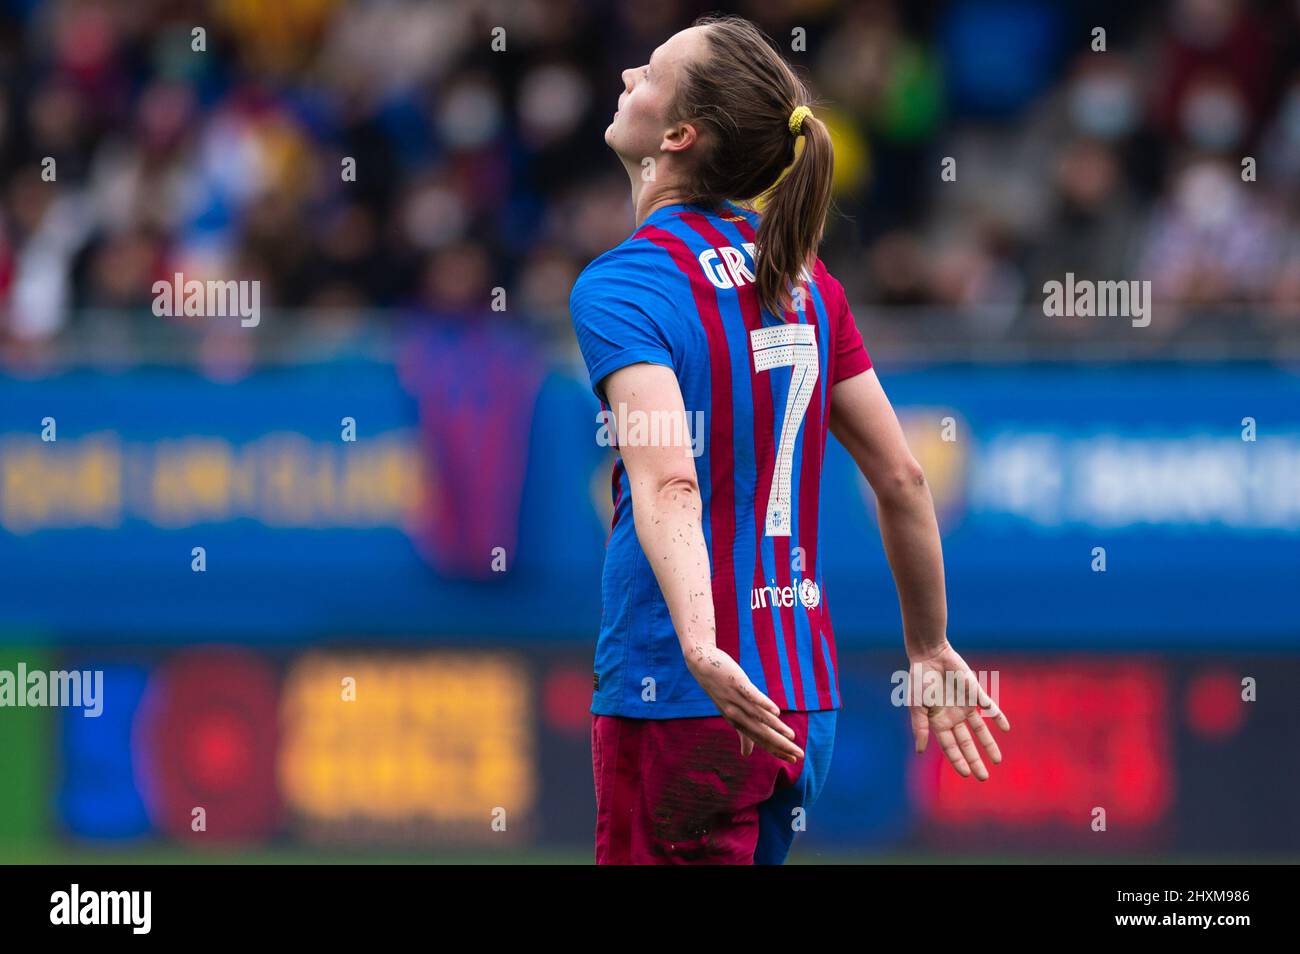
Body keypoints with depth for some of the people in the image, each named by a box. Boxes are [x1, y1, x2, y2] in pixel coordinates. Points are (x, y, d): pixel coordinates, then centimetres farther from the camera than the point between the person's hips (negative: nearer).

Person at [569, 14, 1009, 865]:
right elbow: (903, 479, 12)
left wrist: (700, 648, -40)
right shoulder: (802, 276, 10)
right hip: (805, 701, 7)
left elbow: (667, 483, -27)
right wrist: (930, 652, 22)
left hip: (678, 702, -7)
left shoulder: (620, 285, -12)